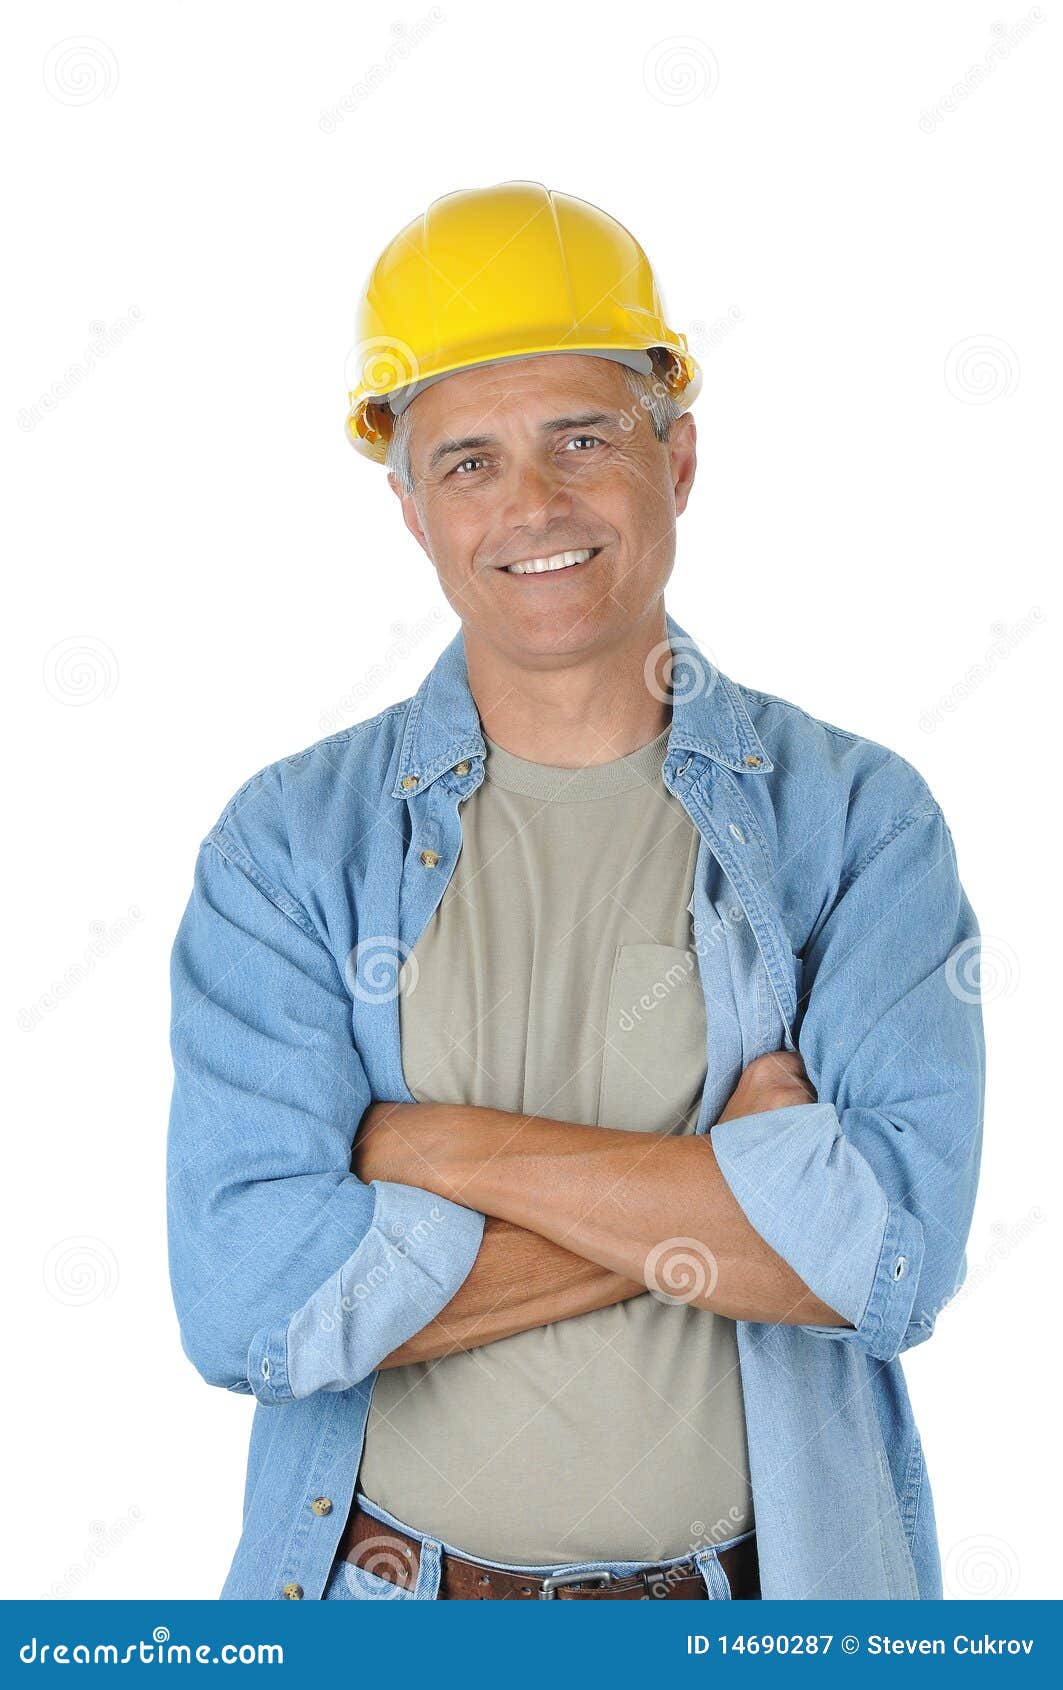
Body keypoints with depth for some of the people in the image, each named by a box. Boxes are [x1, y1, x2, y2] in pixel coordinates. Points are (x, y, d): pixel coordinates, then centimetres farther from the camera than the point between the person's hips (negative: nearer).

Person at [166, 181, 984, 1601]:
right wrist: (716, 1202, -20)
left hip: (763, 1590, 0)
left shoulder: (859, 818, -8)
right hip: (389, 1587, 0)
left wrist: (443, 1146, -19)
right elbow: (247, 1301, -18)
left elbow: (899, 1244, -20)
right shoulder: (287, 846, -8)